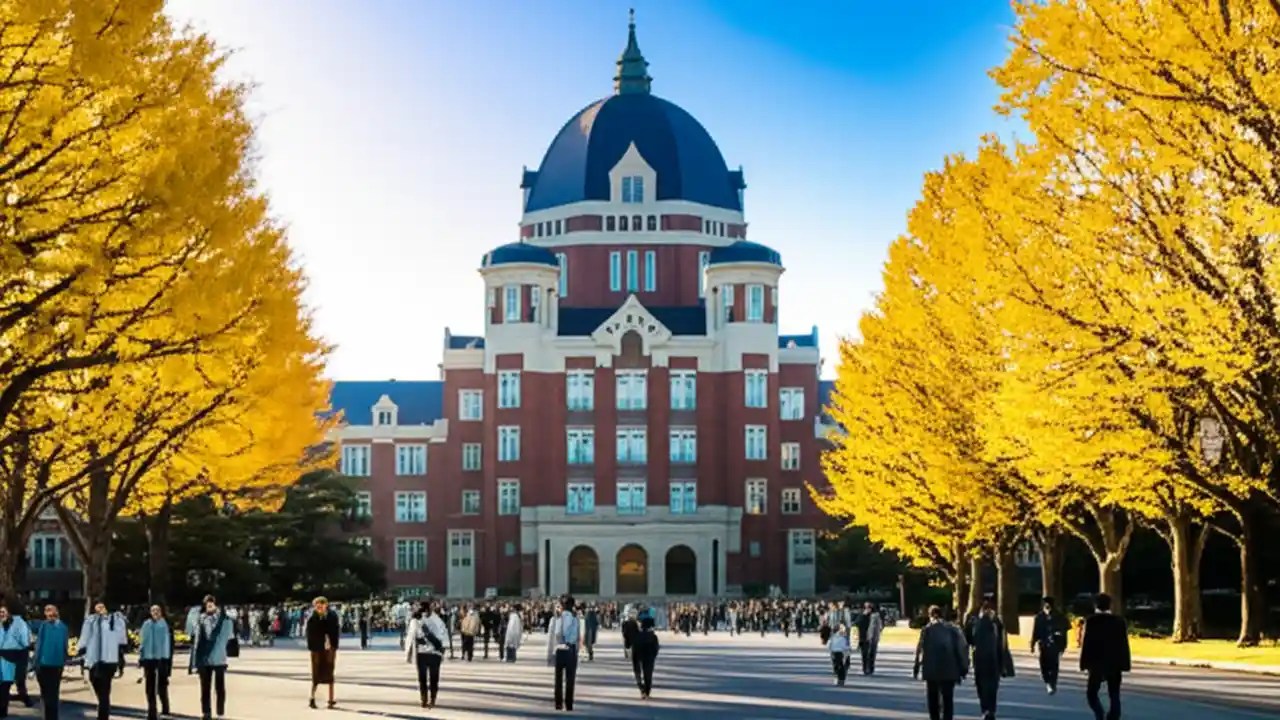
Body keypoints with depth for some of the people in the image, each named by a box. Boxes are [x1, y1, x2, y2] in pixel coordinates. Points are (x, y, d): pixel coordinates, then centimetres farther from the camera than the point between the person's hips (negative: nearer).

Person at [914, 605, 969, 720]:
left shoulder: (927, 630, -1)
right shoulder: (953, 629, 3)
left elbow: (920, 650, -5)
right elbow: (962, 649, 0)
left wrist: (916, 669, 0)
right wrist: (963, 669, 3)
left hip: (931, 671, -1)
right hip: (949, 671, 1)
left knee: (933, 700, 13)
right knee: (947, 700, 5)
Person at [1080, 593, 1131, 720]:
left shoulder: (1090, 621, -6)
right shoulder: (1119, 622, 0)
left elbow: (1084, 642, -9)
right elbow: (1124, 644, -1)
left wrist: (1084, 663, -5)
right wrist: (1125, 665, 4)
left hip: (1096, 663, -2)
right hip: (1115, 664, 2)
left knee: (1092, 692, 10)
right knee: (1114, 695, 7)